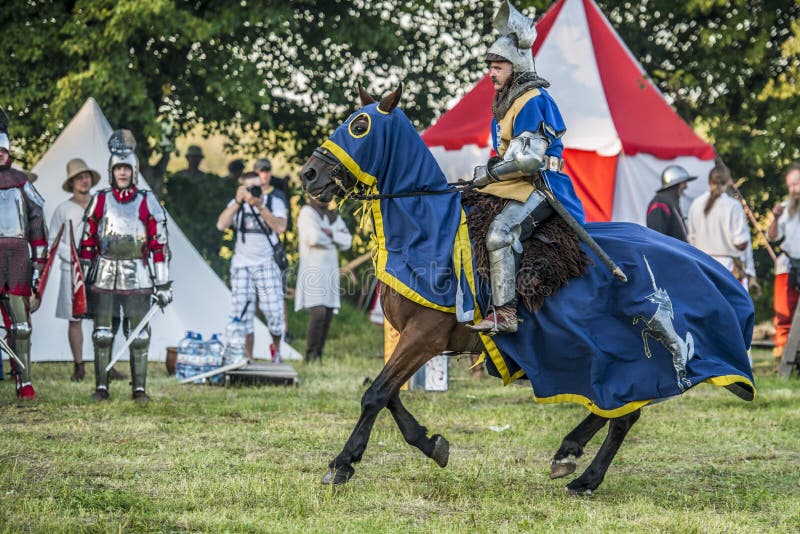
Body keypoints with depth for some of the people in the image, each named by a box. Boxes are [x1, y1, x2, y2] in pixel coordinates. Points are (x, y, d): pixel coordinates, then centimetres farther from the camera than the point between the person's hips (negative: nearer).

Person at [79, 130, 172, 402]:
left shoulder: (147, 203, 1)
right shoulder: (99, 201, 7)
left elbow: (160, 245, 1)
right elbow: (87, 243, 11)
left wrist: (163, 283, -3)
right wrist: (83, 278, 7)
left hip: (137, 277, -1)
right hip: (104, 276, 1)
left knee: (139, 335, 0)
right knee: (102, 333, 0)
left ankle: (139, 388, 5)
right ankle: (101, 387, 6)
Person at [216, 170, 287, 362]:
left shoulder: (275, 202, -1)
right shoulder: (237, 204, 4)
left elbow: (280, 227, -17)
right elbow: (221, 225, -12)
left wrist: (261, 207, -23)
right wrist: (238, 202, -19)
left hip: (267, 265, -2)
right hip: (242, 265, 2)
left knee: (273, 309, -7)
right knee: (242, 312, -2)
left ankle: (276, 346, 22)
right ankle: (247, 358, 6)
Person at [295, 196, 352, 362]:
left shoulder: (334, 216, 17)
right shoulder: (307, 212, -5)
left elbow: (347, 241, 7)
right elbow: (314, 237, -21)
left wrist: (330, 233, -11)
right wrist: (336, 239, -3)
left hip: (330, 270, 7)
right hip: (312, 269, -7)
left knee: (328, 316, 2)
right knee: (318, 313, -19)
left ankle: (318, 357, 8)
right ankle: (310, 356, -10)